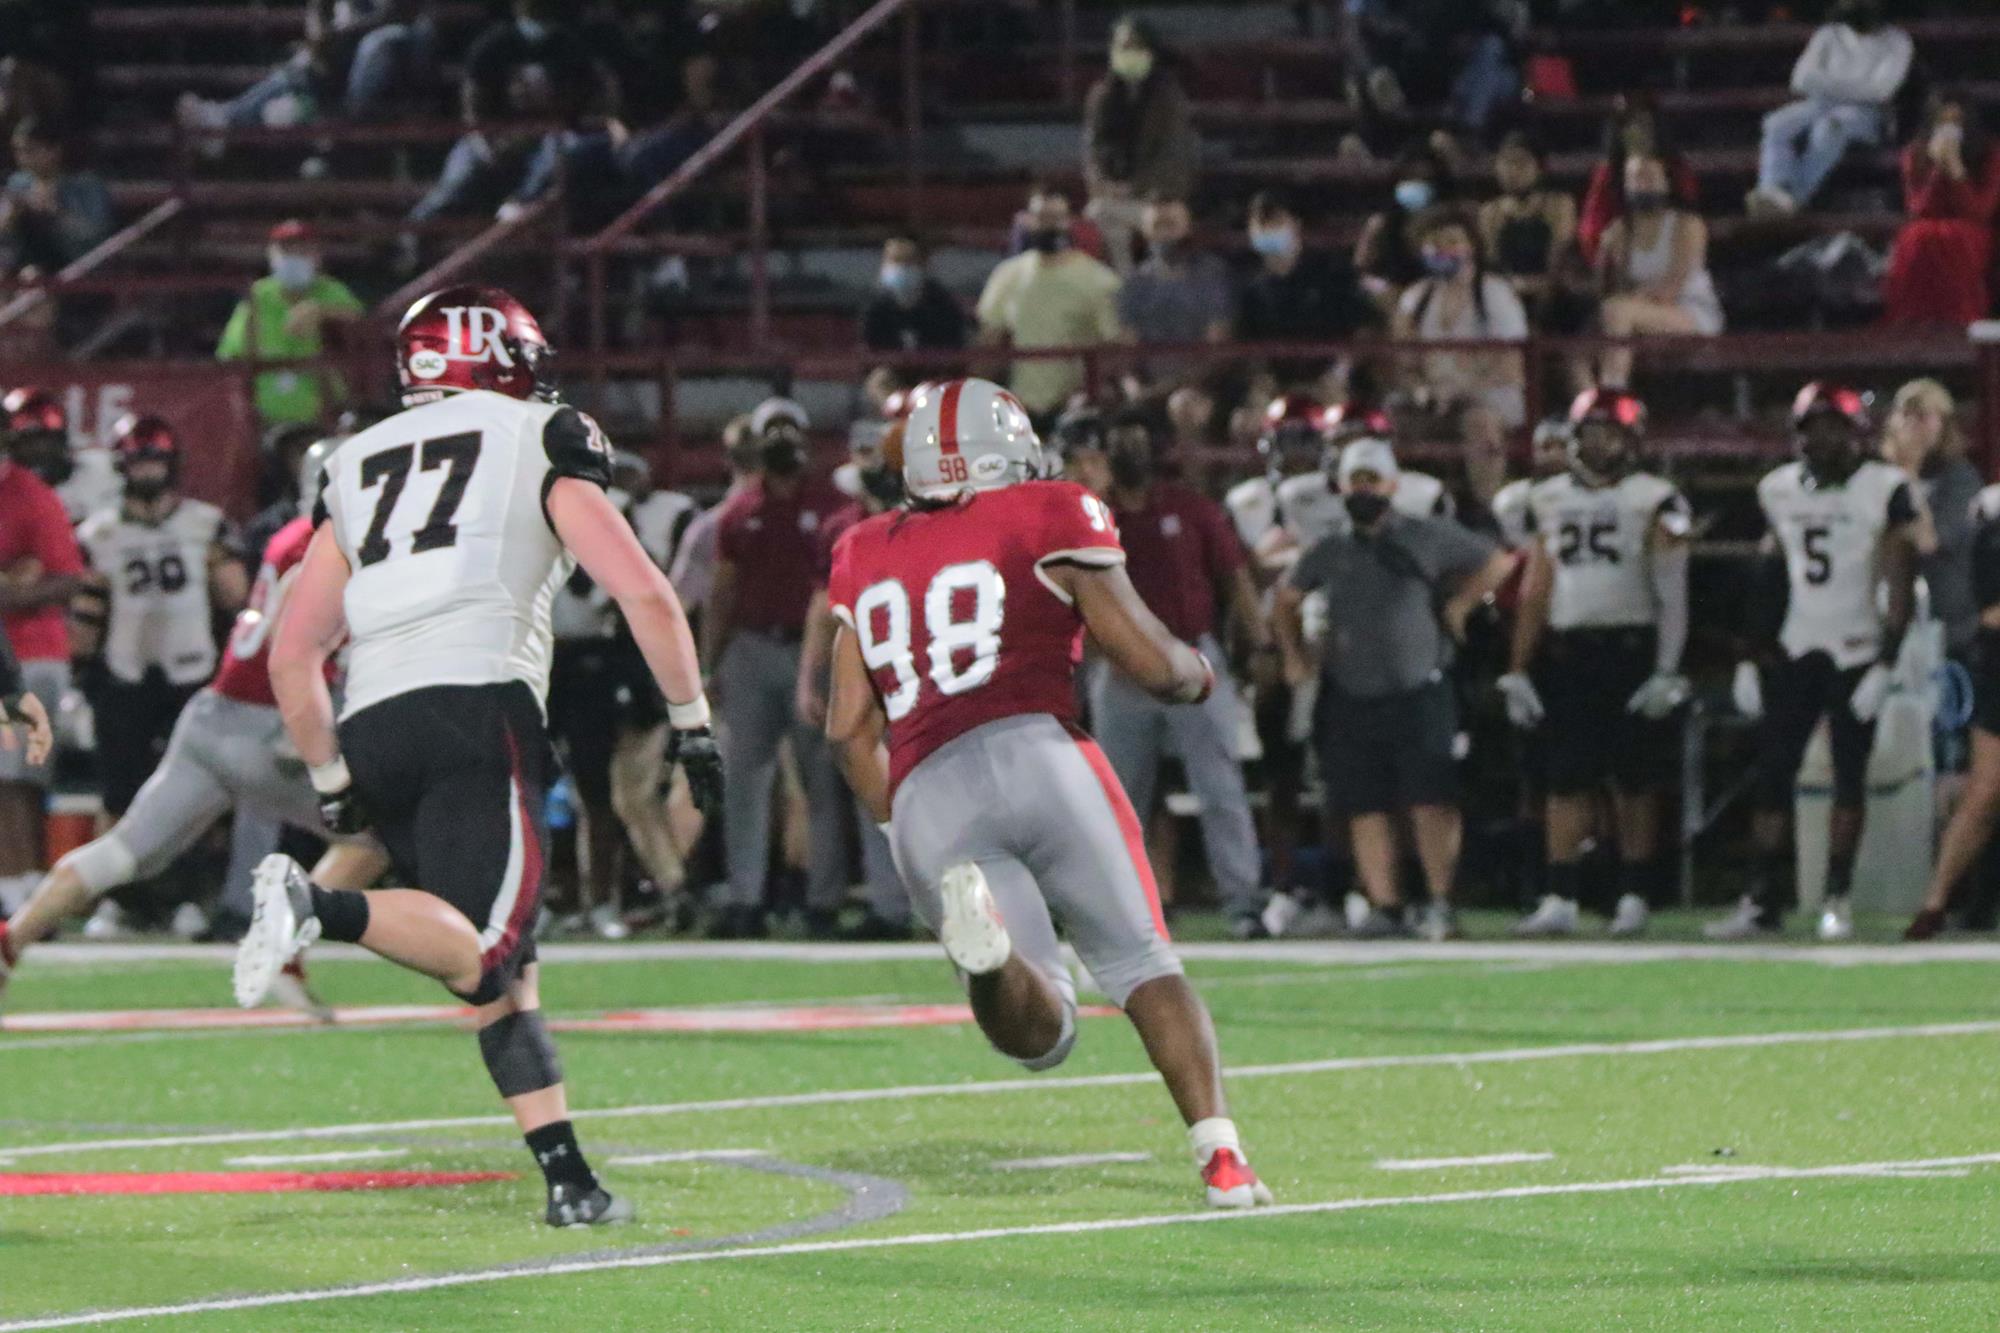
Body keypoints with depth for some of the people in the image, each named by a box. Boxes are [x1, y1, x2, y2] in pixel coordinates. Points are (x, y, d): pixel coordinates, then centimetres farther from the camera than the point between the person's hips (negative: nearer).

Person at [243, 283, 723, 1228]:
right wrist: (692, 723, 12)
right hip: (478, 707, -5)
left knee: (507, 974, 10)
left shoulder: (355, 469, 26)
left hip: (370, 725, 5)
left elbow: (292, 656, 21)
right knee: (484, 958, -13)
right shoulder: (539, 445, 14)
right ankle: (322, 907, -36)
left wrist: (331, 780, 28)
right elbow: (644, 595, 4)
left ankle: (568, 1179, 0)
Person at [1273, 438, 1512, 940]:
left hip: (1418, 691, -3)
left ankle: (1440, 902, -6)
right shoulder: (1329, 552, 9)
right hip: (1352, 698, 3)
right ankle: (1384, 906, 6)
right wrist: (1294, 657, 18)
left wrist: (1460, 604, 4)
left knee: (1432, 801, -10)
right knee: (1366, 807, 2)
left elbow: (1497, 563, 10)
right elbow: (1287, 598, 25)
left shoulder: (1428, 538, 1)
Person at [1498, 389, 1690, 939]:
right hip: (1567, 653, 4)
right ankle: (1560, 899, -1)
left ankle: (1635, 896, 7)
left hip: (1629, 648, -4)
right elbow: (1535, 590, 15)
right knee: (1566, 780, 0)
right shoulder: (1550, 501, 12)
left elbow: (1672, 593, -6)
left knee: (1636, 782, 1)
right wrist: (1518, 671, 11)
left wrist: (1667, 670, -13)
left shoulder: (1653, 501, -2)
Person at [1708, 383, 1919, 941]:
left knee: (1849, 778, -2)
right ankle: (1763, 901, 3)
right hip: (1793, 653, 4)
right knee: (1773, 776, 0)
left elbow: (1901, 589, -8)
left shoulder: (1884, 492, -7)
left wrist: (1886, 664, -14)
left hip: (1856, 653, -4)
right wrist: (1751, 659, 8)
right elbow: (1768, 582, 12)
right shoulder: (1779, 491, 8)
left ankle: (1837, 900, 3)